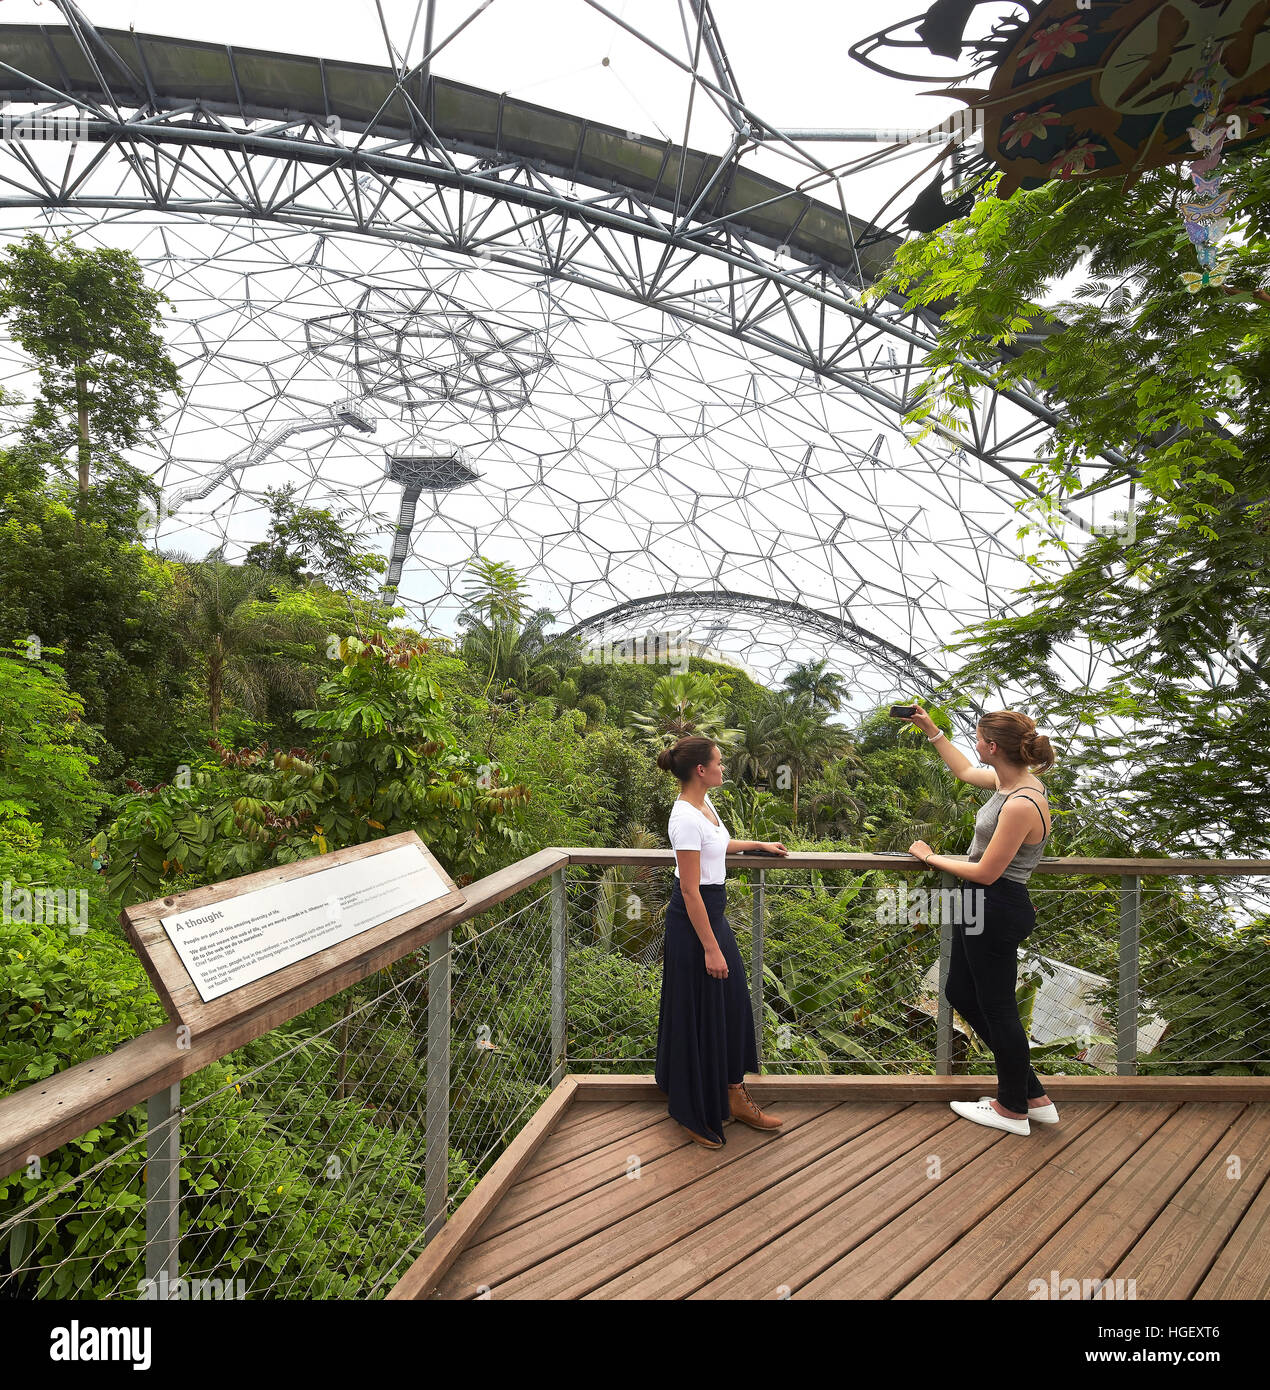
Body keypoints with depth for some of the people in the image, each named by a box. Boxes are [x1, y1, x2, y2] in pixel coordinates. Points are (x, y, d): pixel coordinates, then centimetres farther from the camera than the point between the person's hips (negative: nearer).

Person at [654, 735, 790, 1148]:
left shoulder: (704, 804, 4)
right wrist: (710, 949, -20)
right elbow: (690, 889, -24)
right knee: (699, 1015, 6)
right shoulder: (686, 818, -25)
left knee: (733, 1003, 19)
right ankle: (692, 1112, 26)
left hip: (714, 911, 10)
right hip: (694, 919, -10)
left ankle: (733, 1095, 36)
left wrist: (759, 844, 34)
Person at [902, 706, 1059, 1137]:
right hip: (982, 908, 10)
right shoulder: (1013, 779, 2)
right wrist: (930, 729, 24)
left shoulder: (1022, 804, -26)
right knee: (960, 993, 20)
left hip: (996, 912, -10)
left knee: (996, 1006, 8)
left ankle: (1014, 1109, 31)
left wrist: (931, 858, -7)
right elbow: (964, 771, 23)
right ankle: (1033, 1096, 33)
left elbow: (985, 873, -21)